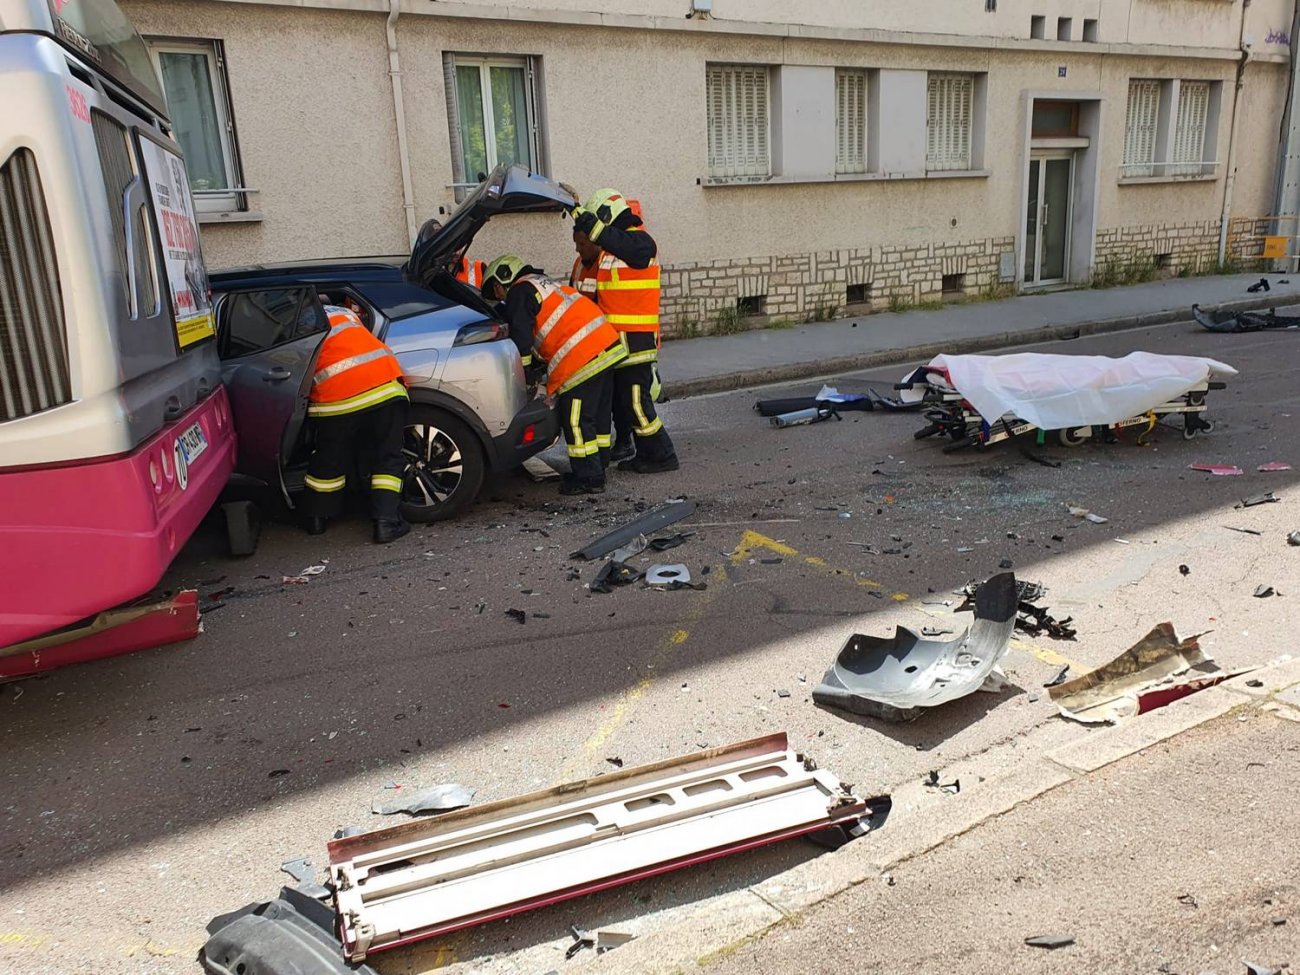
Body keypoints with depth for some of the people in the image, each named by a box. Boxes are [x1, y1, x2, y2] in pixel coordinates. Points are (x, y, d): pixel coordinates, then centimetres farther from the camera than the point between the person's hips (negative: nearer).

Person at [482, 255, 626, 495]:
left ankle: (588, 478, 1)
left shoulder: (519, 293, -1)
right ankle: (597, 469, 26)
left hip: (582, 359, -10)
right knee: (598, 416, 16)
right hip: (609, 346, 10)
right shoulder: (545, 283, 29)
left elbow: (521, 343, -8)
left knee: (576, 421, -3)